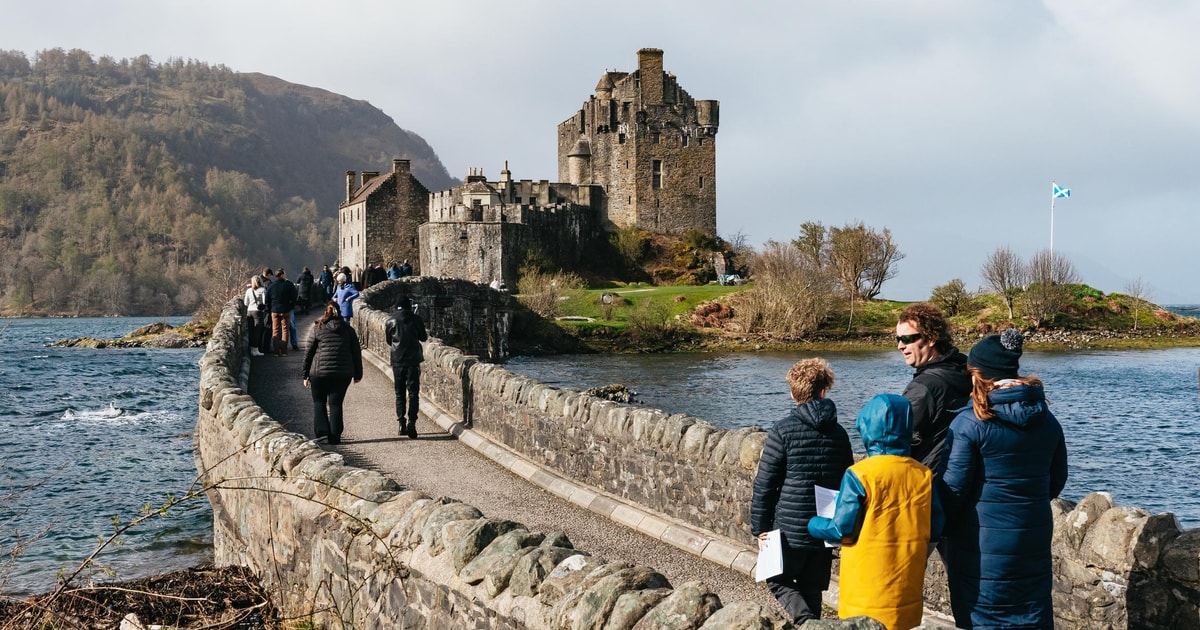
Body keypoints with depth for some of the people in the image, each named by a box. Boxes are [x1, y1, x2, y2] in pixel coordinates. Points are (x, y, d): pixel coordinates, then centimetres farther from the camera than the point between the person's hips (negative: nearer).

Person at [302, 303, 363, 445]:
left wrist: (306, 375, 8)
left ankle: (322, 432, -2)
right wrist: (358, 374, 16)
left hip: (320, 372, -2)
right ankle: (334, 437, 5)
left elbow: (308, 353, 1)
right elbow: (356, 352, 8)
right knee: (336, 403, 8)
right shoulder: (348, 329, 5)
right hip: (343, 373, 2)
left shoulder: (318, 329, -1)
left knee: (319, 402, 14)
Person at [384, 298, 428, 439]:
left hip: (397, 362, 1)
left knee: (400, 394, 13)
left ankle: (401, 423, 12)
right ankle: (411, 422, -16)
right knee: (413, 393, -1)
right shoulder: (417, 319, -3)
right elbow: (423, 337, 8)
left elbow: (388, 340, 11)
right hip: (413, 361, -1)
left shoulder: (390, 321, -1)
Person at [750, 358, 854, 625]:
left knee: (779, 581, 11)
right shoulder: (838, 433, 5)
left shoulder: (782, 430, -9)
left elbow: (764, 484, -9)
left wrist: (760, 527, -2)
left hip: (790, 529, -4)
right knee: (812, 590, 15)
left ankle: (807, 622, -13)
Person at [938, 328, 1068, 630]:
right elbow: (1057, 480, 13)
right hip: (1034, 540, 5)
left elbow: (953, 488, -14)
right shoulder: (1048, 421, 4)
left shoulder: (970, 423, -14)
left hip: (982, 543, -5)